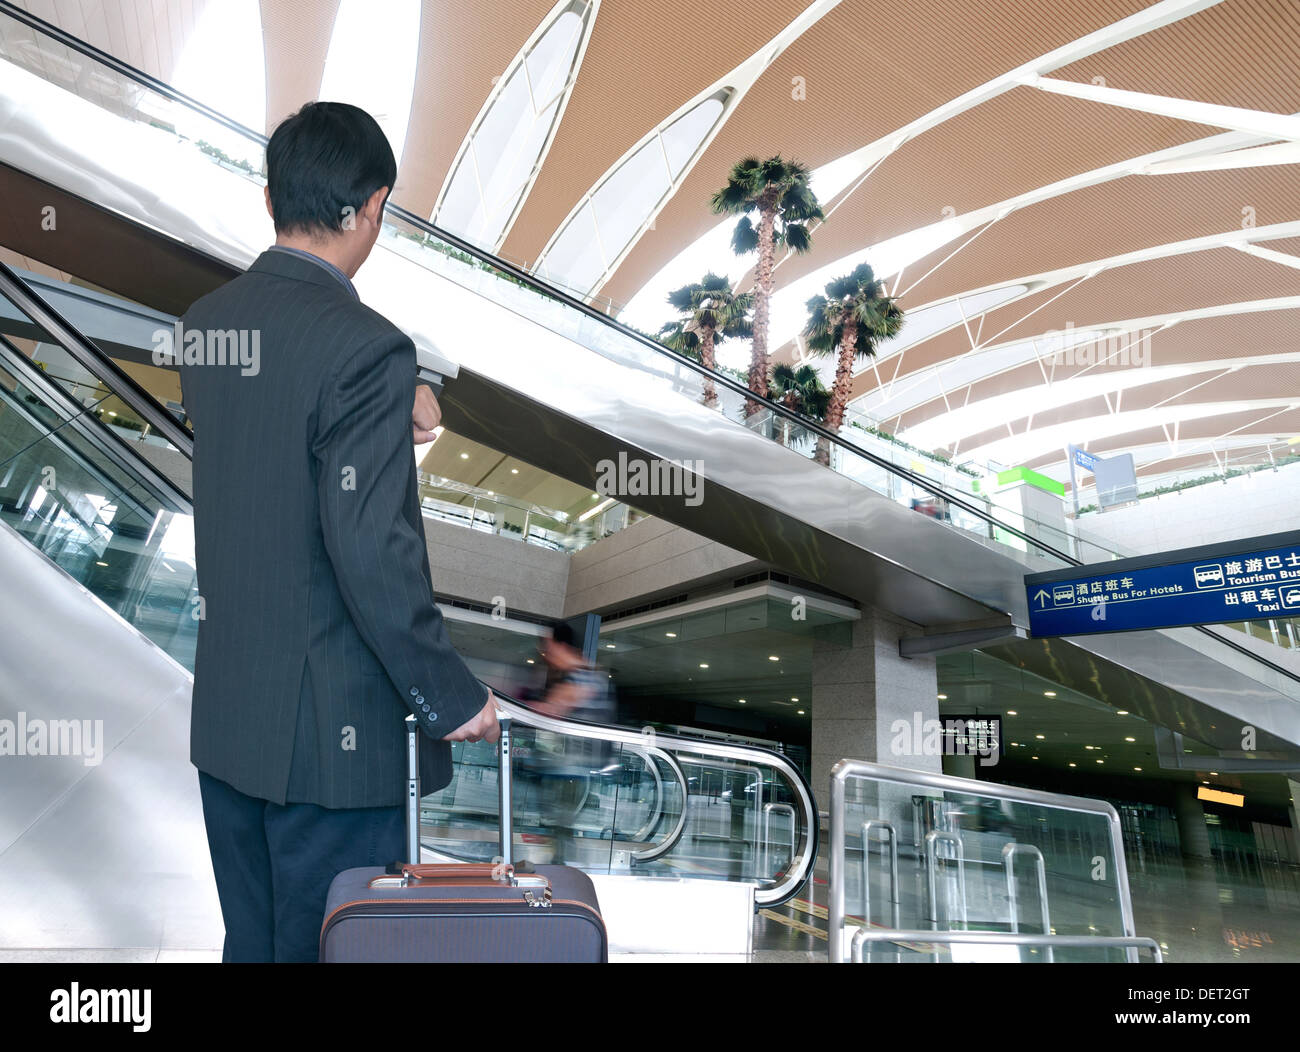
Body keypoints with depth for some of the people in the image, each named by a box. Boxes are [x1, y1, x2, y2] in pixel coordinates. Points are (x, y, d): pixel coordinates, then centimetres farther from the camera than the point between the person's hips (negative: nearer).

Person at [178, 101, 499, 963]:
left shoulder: (205, 324, 4)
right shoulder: (365, 348, -21)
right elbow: (371, 550, -25)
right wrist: (450, 695, -15)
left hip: (224, 710, 8)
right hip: (330, 729, -8)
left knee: (251, 940, 24)